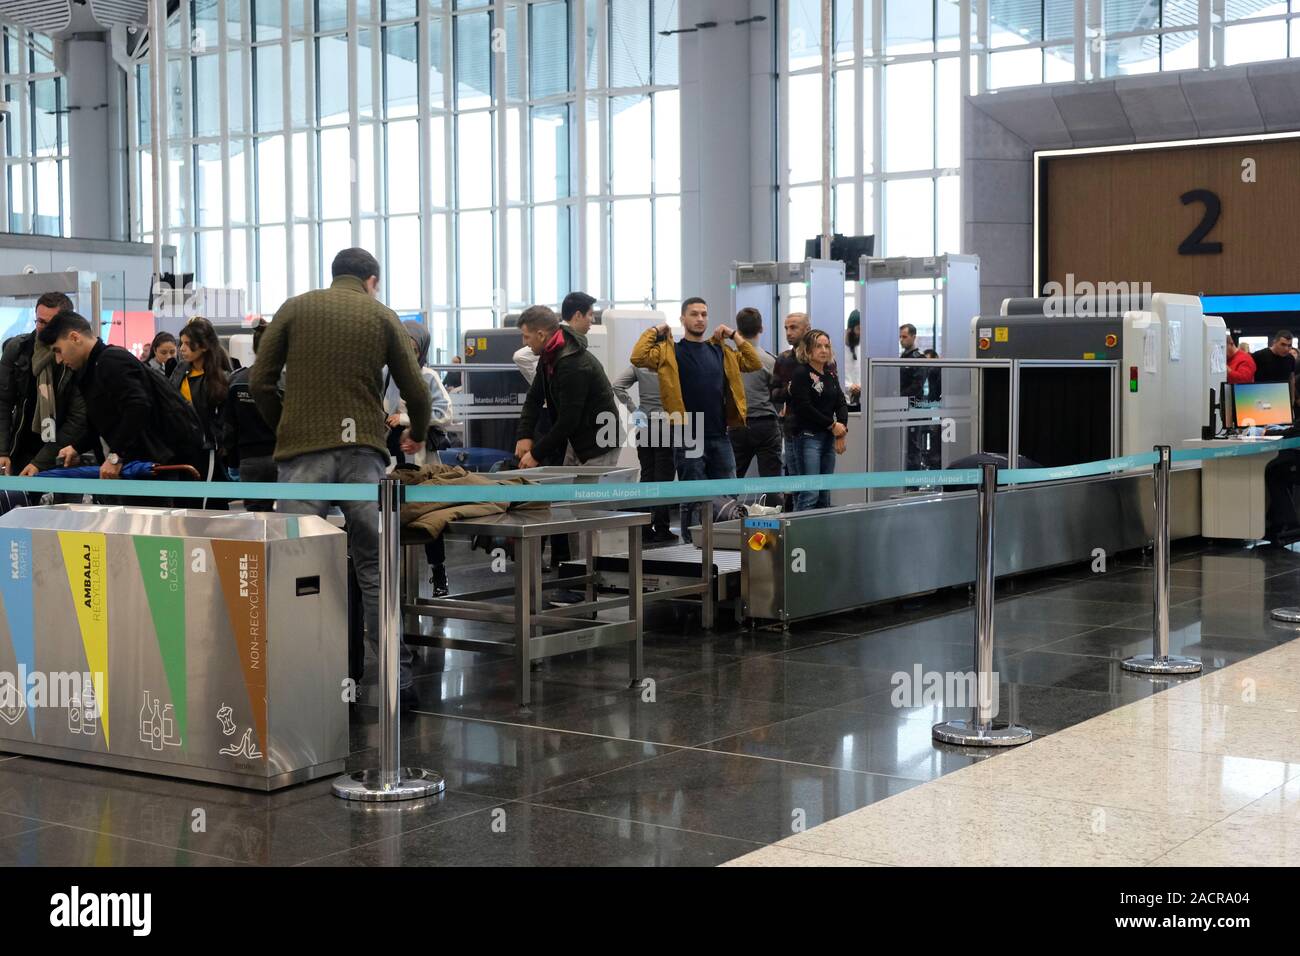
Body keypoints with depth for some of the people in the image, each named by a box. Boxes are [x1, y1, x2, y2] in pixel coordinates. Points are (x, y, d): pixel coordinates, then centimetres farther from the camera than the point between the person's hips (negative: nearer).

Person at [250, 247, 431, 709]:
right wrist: (417, 433, 30)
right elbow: (416, 390, 11)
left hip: (304, 450, -1)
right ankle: (398, 680, 7)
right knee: (375, 568, 6)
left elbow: (260, 381, 6)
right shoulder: (383, 317, 11)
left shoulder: (295, 308, 11)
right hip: (363, 449, 1)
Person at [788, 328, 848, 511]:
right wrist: (832, 425, -11)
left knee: (825, 494, 8)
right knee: (810, 493, -13)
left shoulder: (831, 374, 14)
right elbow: (804, 407, -14)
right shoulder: (801, 374, -7)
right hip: (809, 436, -7)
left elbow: (841, 402, 10)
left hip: (829, 436, 7)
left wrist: (842, 428, -7)